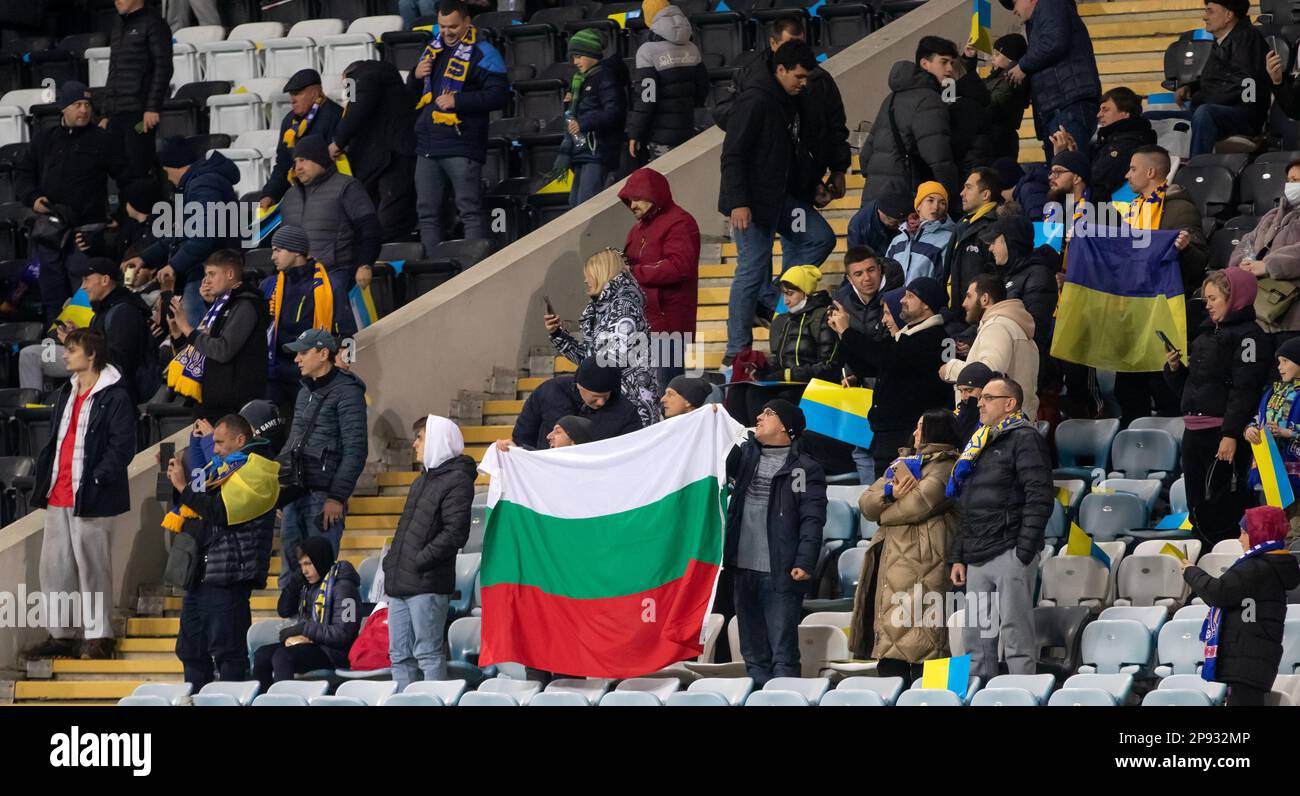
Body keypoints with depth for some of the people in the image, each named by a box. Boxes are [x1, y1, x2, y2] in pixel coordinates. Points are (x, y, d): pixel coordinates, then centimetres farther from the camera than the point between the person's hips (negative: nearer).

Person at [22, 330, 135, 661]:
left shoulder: (115, 398, -10)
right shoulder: (67, 394, 17)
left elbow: (122, 448, -14)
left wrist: (95, 480, -18)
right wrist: (43, 479, 13)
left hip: (90, 498, -8)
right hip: (58, 497, 8)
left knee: (92, 567, -3)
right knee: (54, 566, 9)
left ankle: (99, 637, 4)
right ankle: (61, 635, 16)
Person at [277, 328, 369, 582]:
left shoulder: (346, 392, -8)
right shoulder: (305, 393, 18)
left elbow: (356, 450, -13)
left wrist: (337, 497, -17)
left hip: (323, 496, -8)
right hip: (294, 494, 8)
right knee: (290, 573, 8)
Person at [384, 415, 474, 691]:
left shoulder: (456, 480, -8)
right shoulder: (423, 479, 21)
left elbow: (455, 533, -17)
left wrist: (419, 561, -17)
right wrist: (392, 561, 14)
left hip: (427, 584, -9)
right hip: (399, 584, 9)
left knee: (428, 652, -8)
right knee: (400, 655, 9)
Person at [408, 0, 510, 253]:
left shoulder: (481, 53, -4)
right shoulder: (433, 50, 18)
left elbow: (499, 96, -13)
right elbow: (411, 96, 25)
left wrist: (457, 101, -18)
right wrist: (416, 77, 3)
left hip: (461, 147, -7)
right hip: (427, 147, 7)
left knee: (470, 212, -9)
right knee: (427, 213, 8)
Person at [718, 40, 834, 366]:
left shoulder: (788, 104, 12)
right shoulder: (756, 102, -16)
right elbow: (732, 155, -20)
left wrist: (806, 193, 19)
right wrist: (738, 203, -24)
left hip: (780, 198, 9)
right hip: (752, 202, -9)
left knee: (820, 237, 6)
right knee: (753, 269, -7)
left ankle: (770, 300, 11)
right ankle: (736, 350, 0)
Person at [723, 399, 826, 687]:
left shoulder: (806, 468, -2)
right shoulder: (745, 454, 15)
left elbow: (812, 520, -7)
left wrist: (804, 563, -18)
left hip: (781, 573, -5)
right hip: (743, 568, 5)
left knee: (783, 650, -6)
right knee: (753, 650, 11)